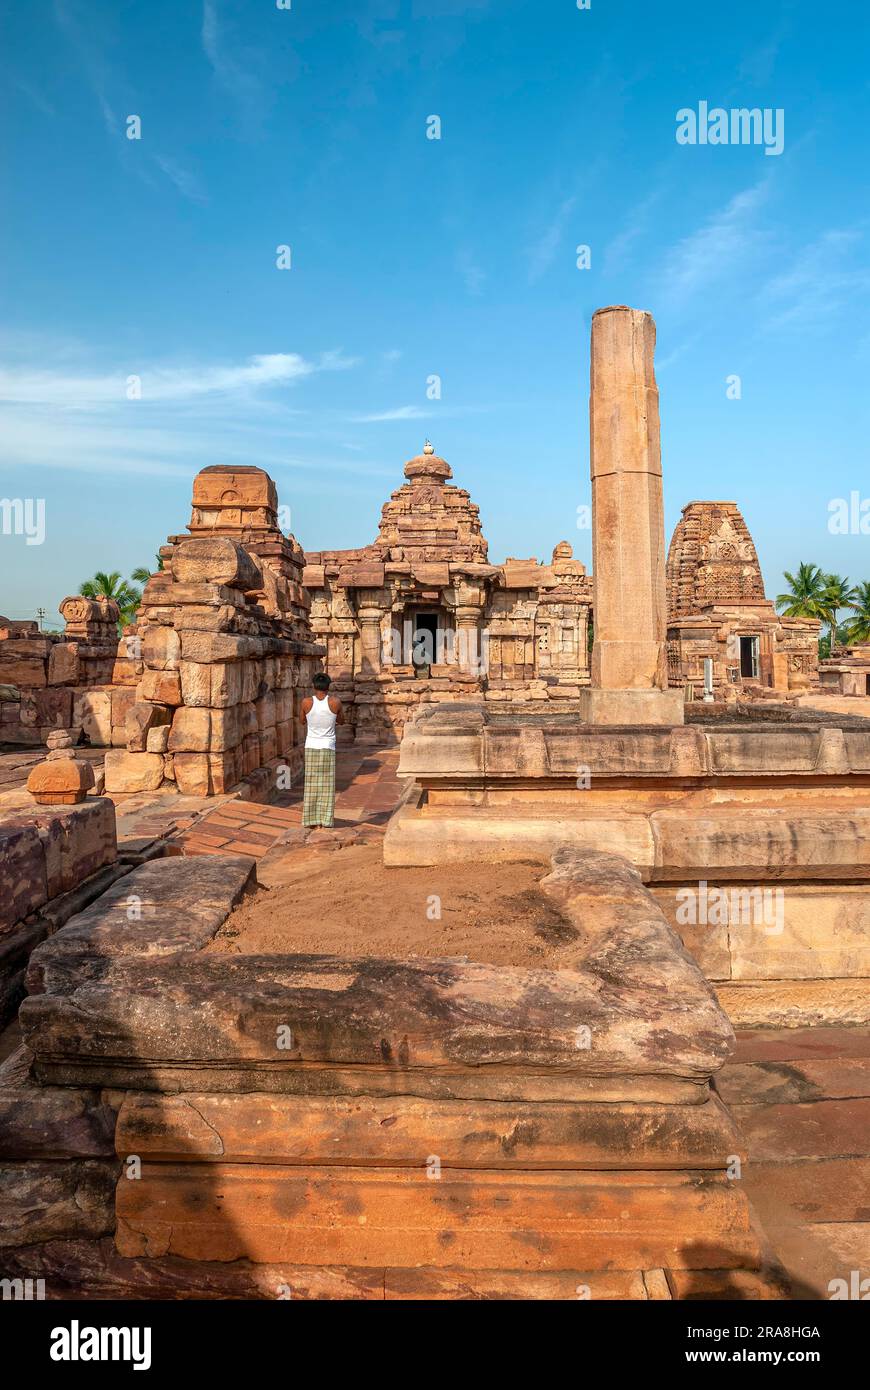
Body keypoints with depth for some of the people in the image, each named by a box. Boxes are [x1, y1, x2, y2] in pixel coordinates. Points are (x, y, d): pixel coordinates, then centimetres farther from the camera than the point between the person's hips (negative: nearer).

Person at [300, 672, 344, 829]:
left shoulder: (307, 702, -7)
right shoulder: (335, 701, -8)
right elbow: (341, 721, 10)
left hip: (311, 747, 1)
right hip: (328, 748, -1)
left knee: (312, 785, 9)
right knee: (326, 786, 5)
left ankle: (314, 821, 11)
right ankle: (324, 822, 5)